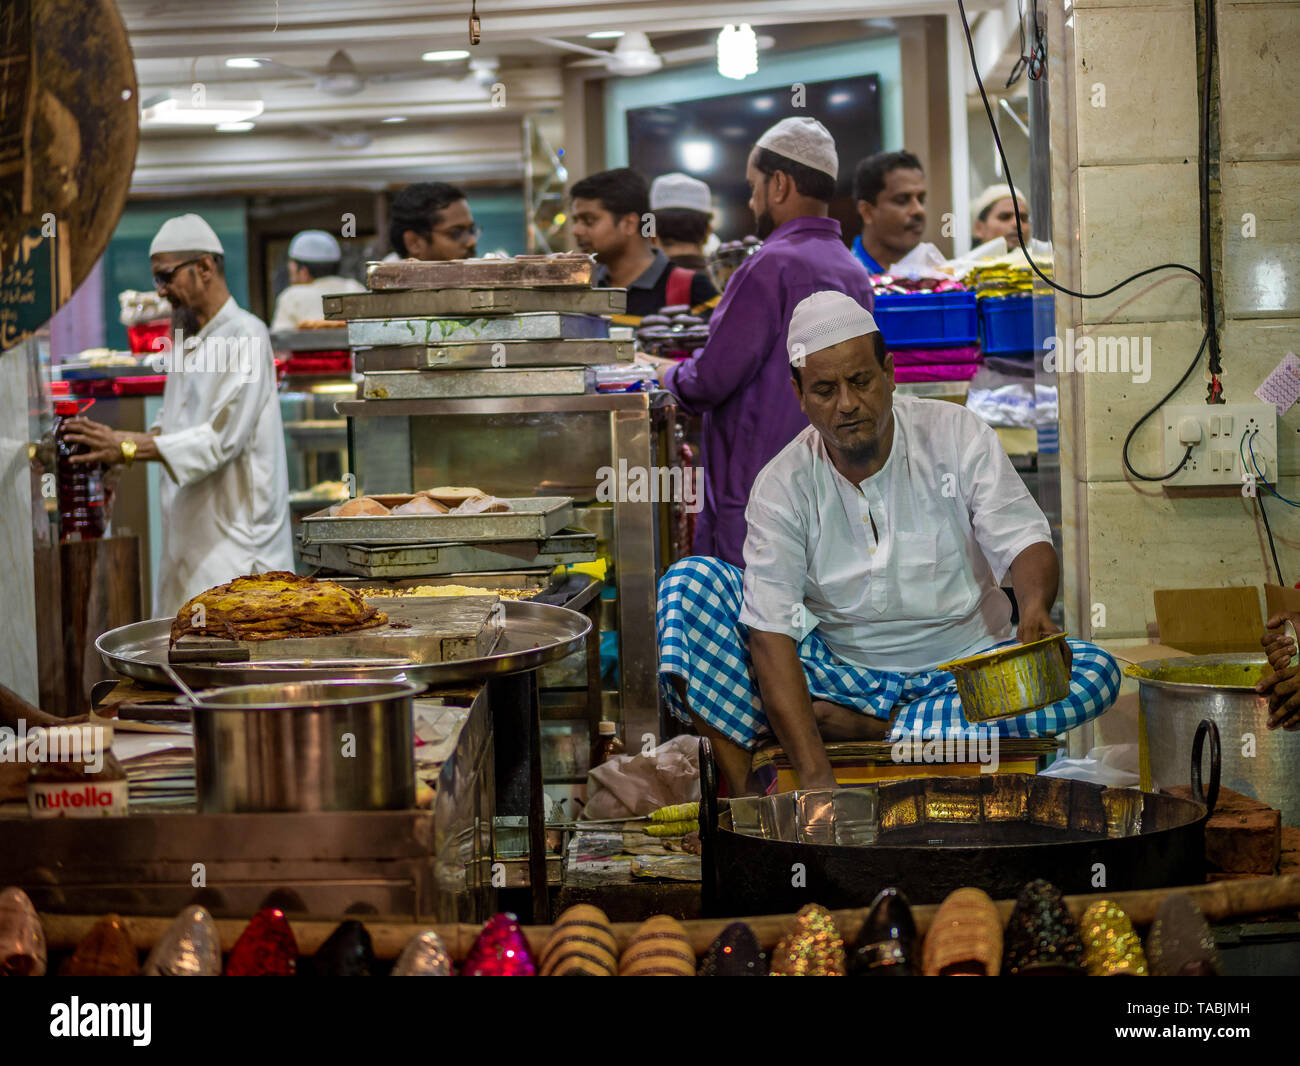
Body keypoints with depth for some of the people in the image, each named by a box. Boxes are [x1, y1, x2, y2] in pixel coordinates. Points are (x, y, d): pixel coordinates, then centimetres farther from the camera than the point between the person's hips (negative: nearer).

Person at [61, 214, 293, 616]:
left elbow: (221, 437, -19)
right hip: (189, 535, 9)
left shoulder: (245, 337, -11)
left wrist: (129, 448, -22)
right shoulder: (186, 342, 18)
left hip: (235, 535, -9)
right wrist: (114, 441, 4)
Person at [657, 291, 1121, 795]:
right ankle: (744, 794, -29)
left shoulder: (956, 435, -7)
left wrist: (1036, 605, -38)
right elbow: (770, 634, -20)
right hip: (839, 673, 0)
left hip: (961, 670, 1)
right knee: (690, 580, -17)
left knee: (1094, 671, -27)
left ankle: (867, 728, -25)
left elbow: (1025, 540, -11)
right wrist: (815, 777, -33)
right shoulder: (783, 487, -11)